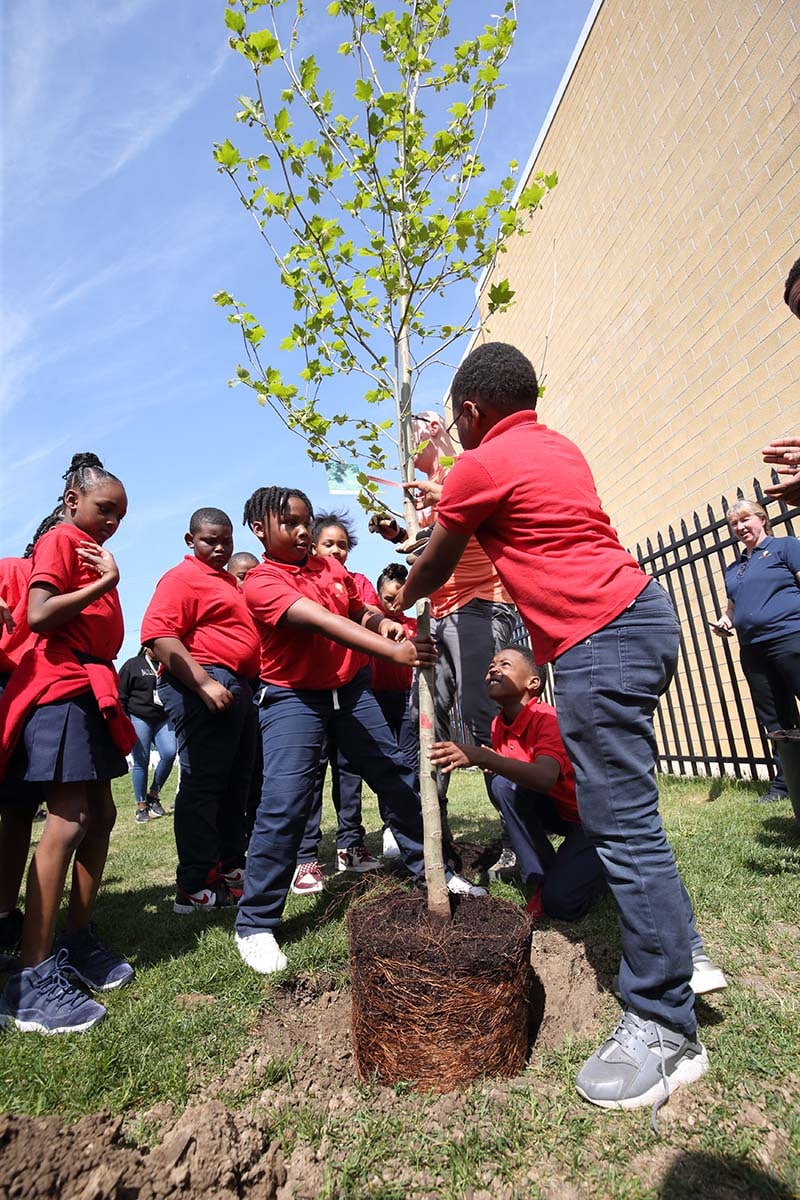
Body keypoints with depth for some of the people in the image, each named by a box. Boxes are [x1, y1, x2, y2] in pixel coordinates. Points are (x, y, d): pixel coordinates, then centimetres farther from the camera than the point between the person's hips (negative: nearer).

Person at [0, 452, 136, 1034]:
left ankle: (78, 942, 26)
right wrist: (106, 583, -15)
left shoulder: (93, 551, 18)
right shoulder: (59, 541, -4)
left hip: (91, 690, 9)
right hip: (60, 688, -9)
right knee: (68, 821, -10)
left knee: (100, 816, 11)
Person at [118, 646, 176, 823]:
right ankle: (141, 806, 11)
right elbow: (121, 695, 1)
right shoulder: (132, 665, 5)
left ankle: (153, 794, 7)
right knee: (141, 763, -1)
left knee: (169, 753, -15)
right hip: (139, 718, -3)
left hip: (163, 719, 3)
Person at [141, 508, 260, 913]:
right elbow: (159, 634, -20)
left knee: (235, 784, 15)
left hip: (238, 689, 10)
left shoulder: (228, 581, 22)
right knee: (203, 784, -3)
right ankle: (195, 889, 8)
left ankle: (230, 869, 28)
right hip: (203, 687, -9)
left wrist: (254, 683, 19)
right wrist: (204, 683, -27)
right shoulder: (181, 578, -7)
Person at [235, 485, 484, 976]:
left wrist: (382, 622, -13)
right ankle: (256, 925, 10)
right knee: (284, 804, -9)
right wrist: (394, 652, -41)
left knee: (398, 777, 9)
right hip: (293, 697, -5)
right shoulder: (261, 582, -16)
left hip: (350, 687, 6)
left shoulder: (331, 565, 5)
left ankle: (431, 872, 28)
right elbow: (320, 622, -30)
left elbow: (360, 611, 14)